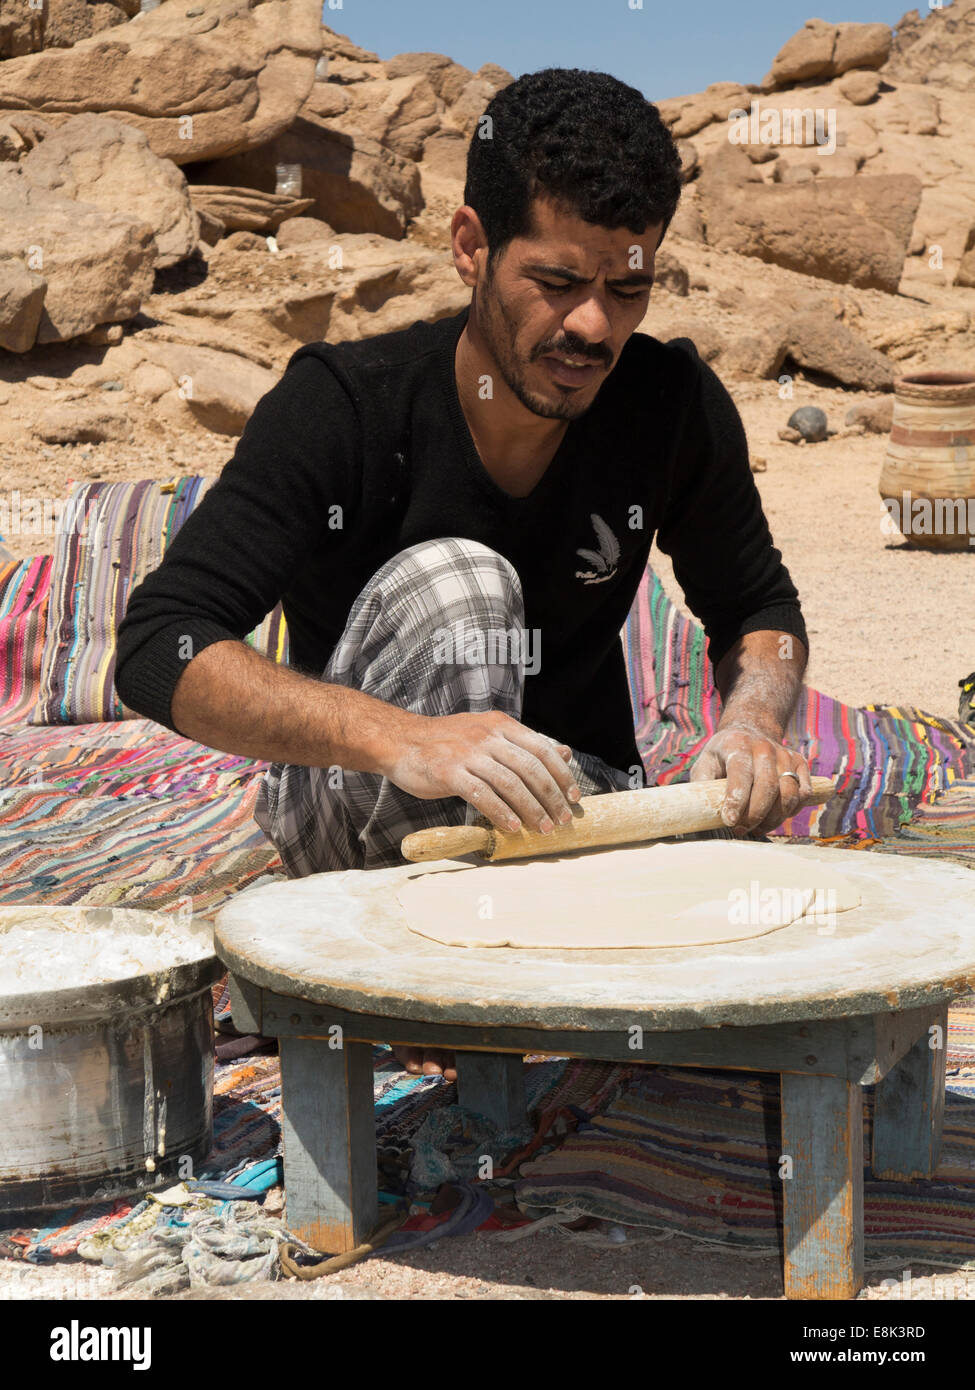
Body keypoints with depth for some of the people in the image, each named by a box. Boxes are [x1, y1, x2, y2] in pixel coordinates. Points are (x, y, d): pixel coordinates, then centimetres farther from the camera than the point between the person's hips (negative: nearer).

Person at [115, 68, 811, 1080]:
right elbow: (158, 649, -30)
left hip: (573, 803, 3)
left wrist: (751, 718, -21)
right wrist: (405, 740, -46)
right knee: (452, 580, -32)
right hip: (355, 819, -2)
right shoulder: (344, 405, -22)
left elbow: (757, 607, 4)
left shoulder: (676, 405, -12)